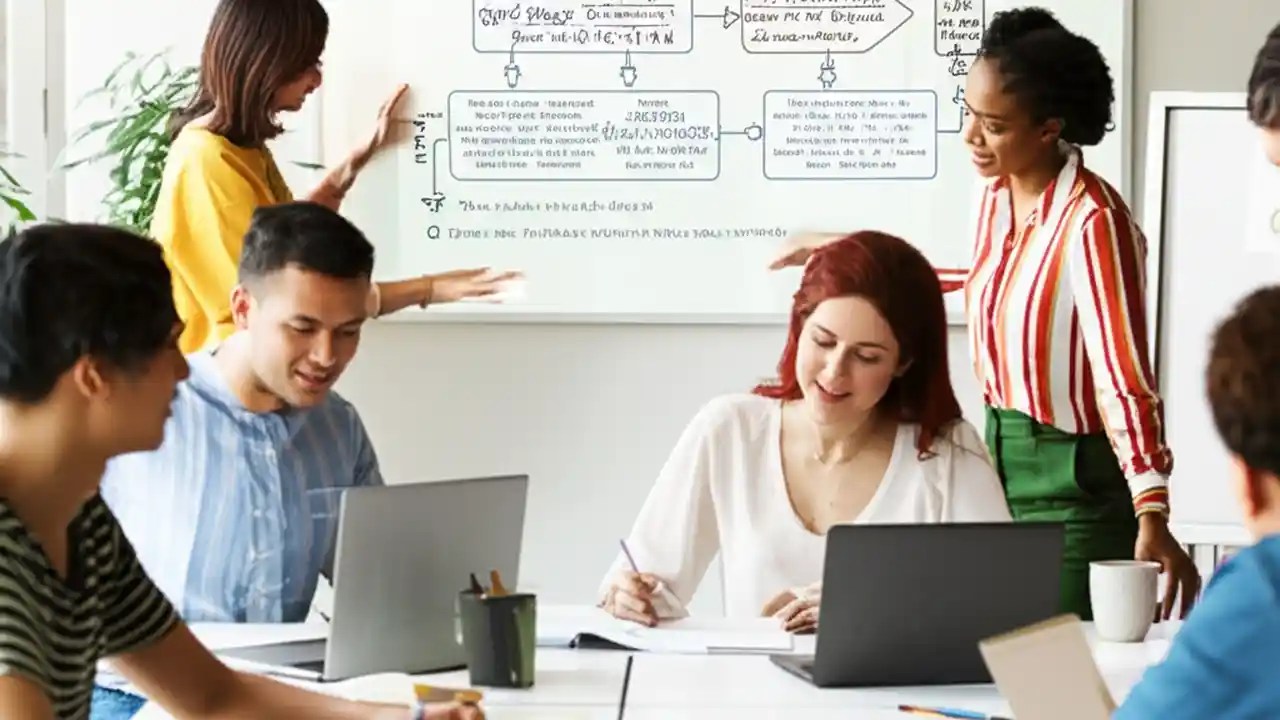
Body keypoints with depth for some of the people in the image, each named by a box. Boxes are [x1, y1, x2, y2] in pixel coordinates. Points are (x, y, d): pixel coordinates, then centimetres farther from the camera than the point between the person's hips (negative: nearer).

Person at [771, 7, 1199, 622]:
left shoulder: (1092, 222, -21)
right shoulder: (998, 195, 3)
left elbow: (1124, 380, -27)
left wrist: (1152, 517, -36)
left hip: (1074, 491, -8)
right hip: (999, 470, 8)